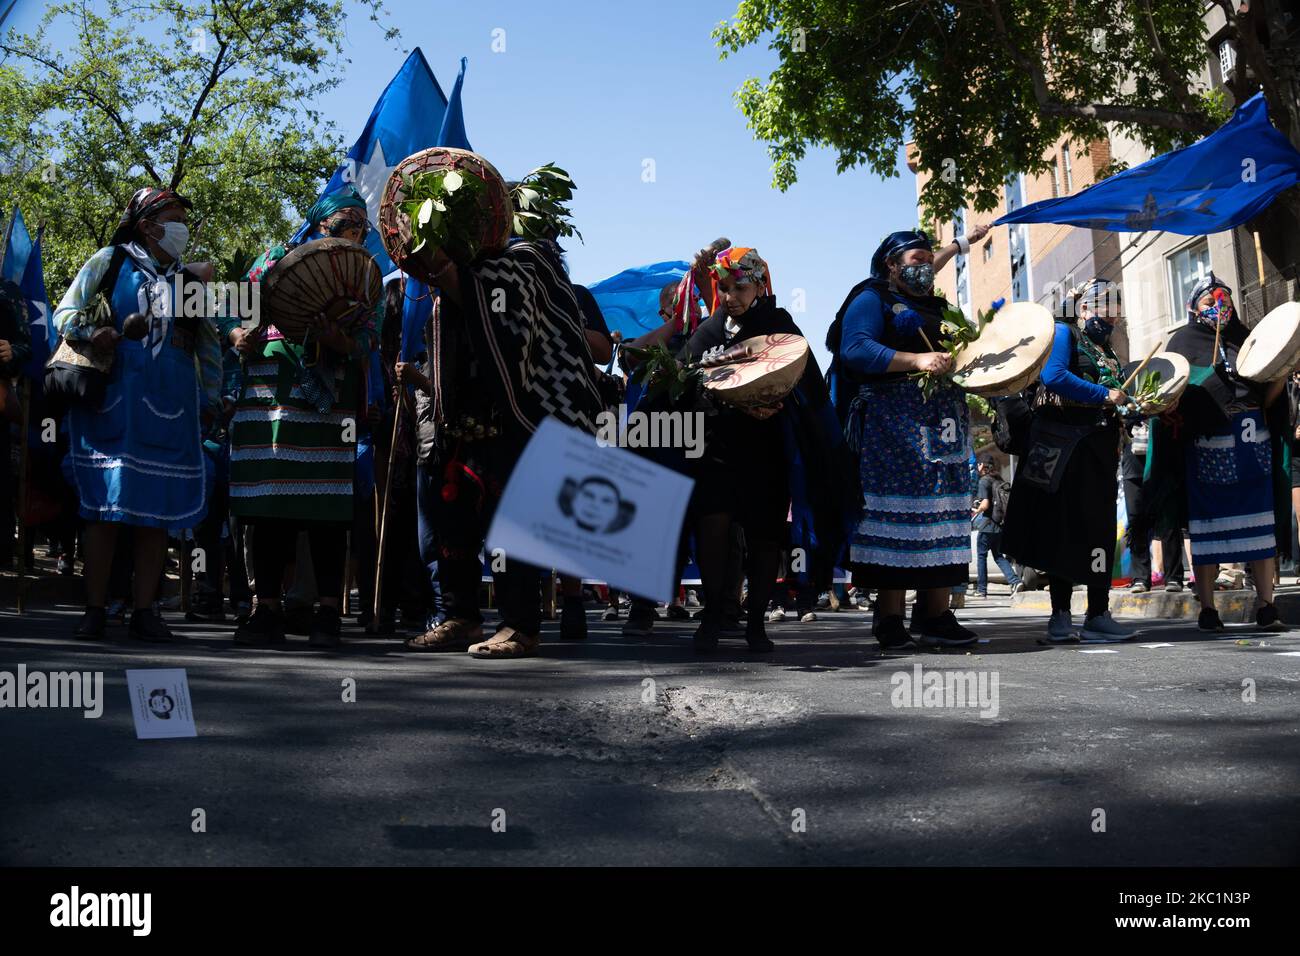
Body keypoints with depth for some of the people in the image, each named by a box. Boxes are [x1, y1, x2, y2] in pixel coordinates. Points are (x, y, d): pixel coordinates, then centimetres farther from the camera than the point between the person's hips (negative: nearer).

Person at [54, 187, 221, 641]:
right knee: (104, 506, -5)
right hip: (111, 406, -3)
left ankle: (144, 610, 4)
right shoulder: (110, 262, 9)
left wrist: (209, 400, 15)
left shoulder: (191, 282, 18)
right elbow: (65, 314, 7)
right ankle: (94, 609, 1)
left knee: (157, 510, 0)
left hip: (169, 412, 3)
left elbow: (209, 346, 22)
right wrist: (90, 333, -14)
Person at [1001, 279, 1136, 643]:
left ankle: (1098, 615, 8)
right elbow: (1053, 376, -20)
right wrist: (1104, 396, -16)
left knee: (1100, 530, 5)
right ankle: (1061, 616, 1)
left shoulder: (1106, 349, 22)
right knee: (1064, 528, -4)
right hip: (1066, 446, -8)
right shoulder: (1064, 332, -1)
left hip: (1100, 448, 8)